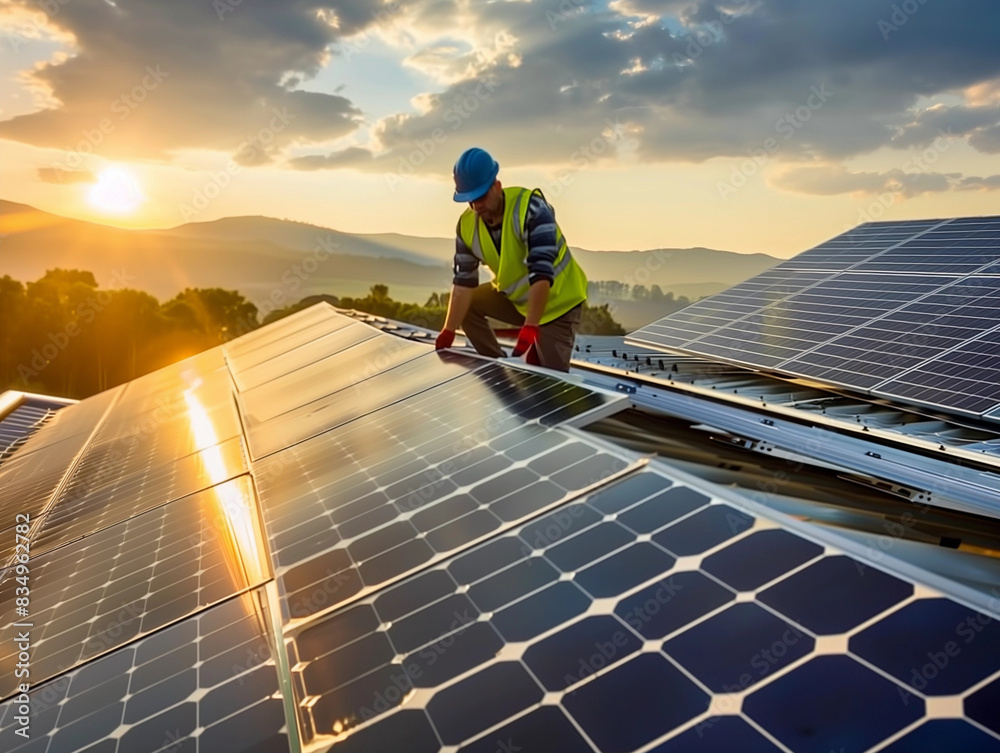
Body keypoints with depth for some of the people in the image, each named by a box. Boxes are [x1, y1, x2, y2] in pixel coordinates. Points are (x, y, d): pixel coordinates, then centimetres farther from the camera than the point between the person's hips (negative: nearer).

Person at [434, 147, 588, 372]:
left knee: (552, 377, -14)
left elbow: (542, 273, -35)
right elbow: (463, 282, -10)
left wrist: (530, 327, -42)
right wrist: (448, 331, -18)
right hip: (515, 299, 6)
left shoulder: (530, 208, -29)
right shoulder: (467, 225, -12)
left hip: (556, 301, -6)